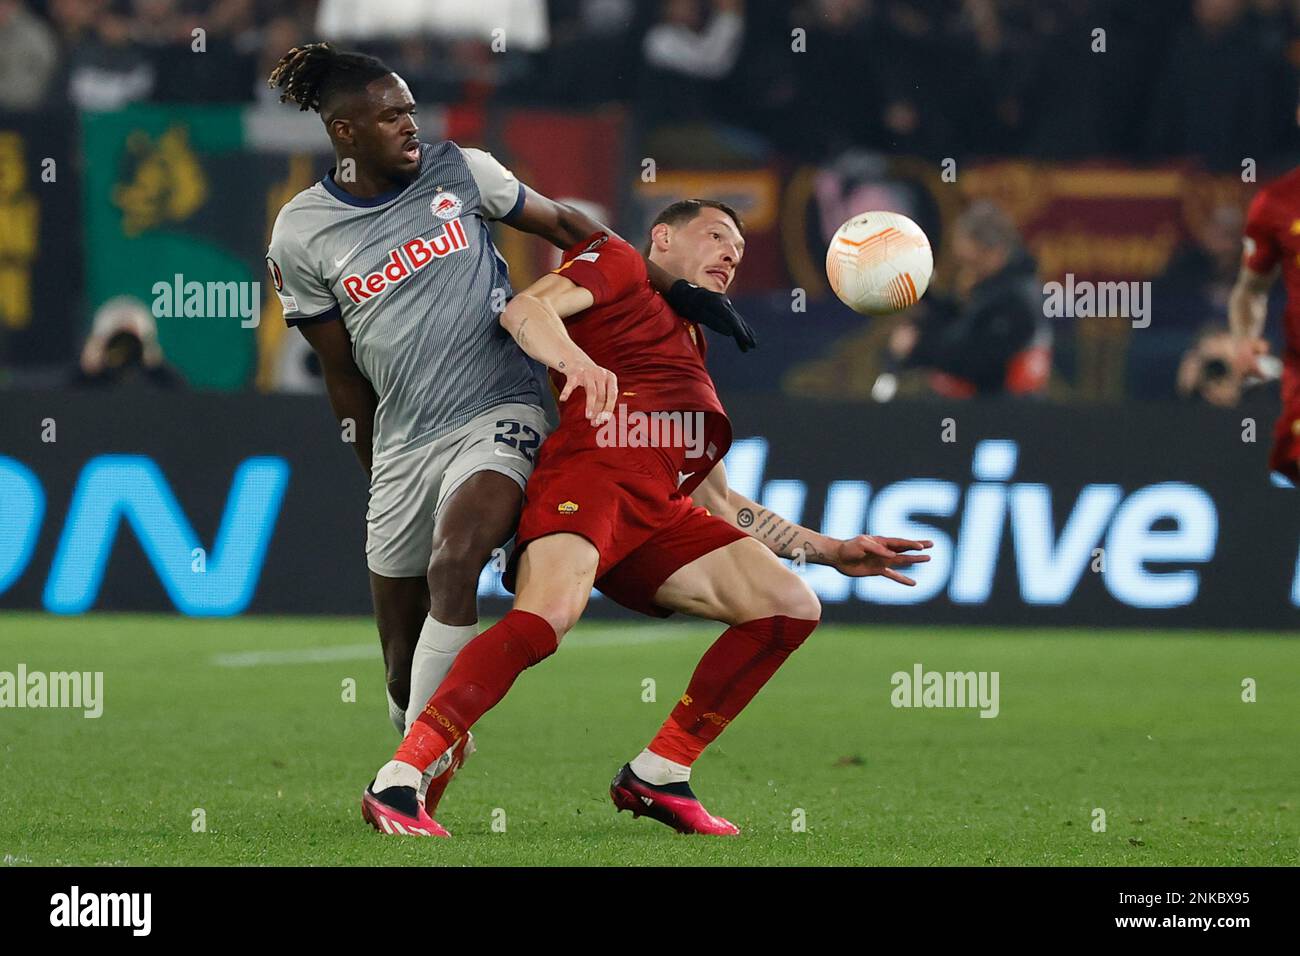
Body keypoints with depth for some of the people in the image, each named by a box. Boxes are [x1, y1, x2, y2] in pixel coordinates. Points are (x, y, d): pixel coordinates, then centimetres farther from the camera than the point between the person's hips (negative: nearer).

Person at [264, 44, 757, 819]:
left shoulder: (458, 171, 2)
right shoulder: (302, 238, 2)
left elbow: (567, 226, 11)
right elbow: (343, 375, 9)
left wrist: (677, 288, 7)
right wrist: (379, 478, 13)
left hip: (499, 417, -2)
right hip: (403, 445, 2)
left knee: (451, 562, -29)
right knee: (405, 668, 3)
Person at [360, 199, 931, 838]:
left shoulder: (693, 364, 39)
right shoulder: (619, 265, 19)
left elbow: (723, 509, 38)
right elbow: (524, 310, -2)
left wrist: (832, 552, 32)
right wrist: (575, 359, -24)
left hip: (663, 515, 8)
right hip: (590, 473, -8)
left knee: (791, 606, -5)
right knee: (551, 612, -33)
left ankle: (656, 776, 0)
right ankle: (395, 784, -33)